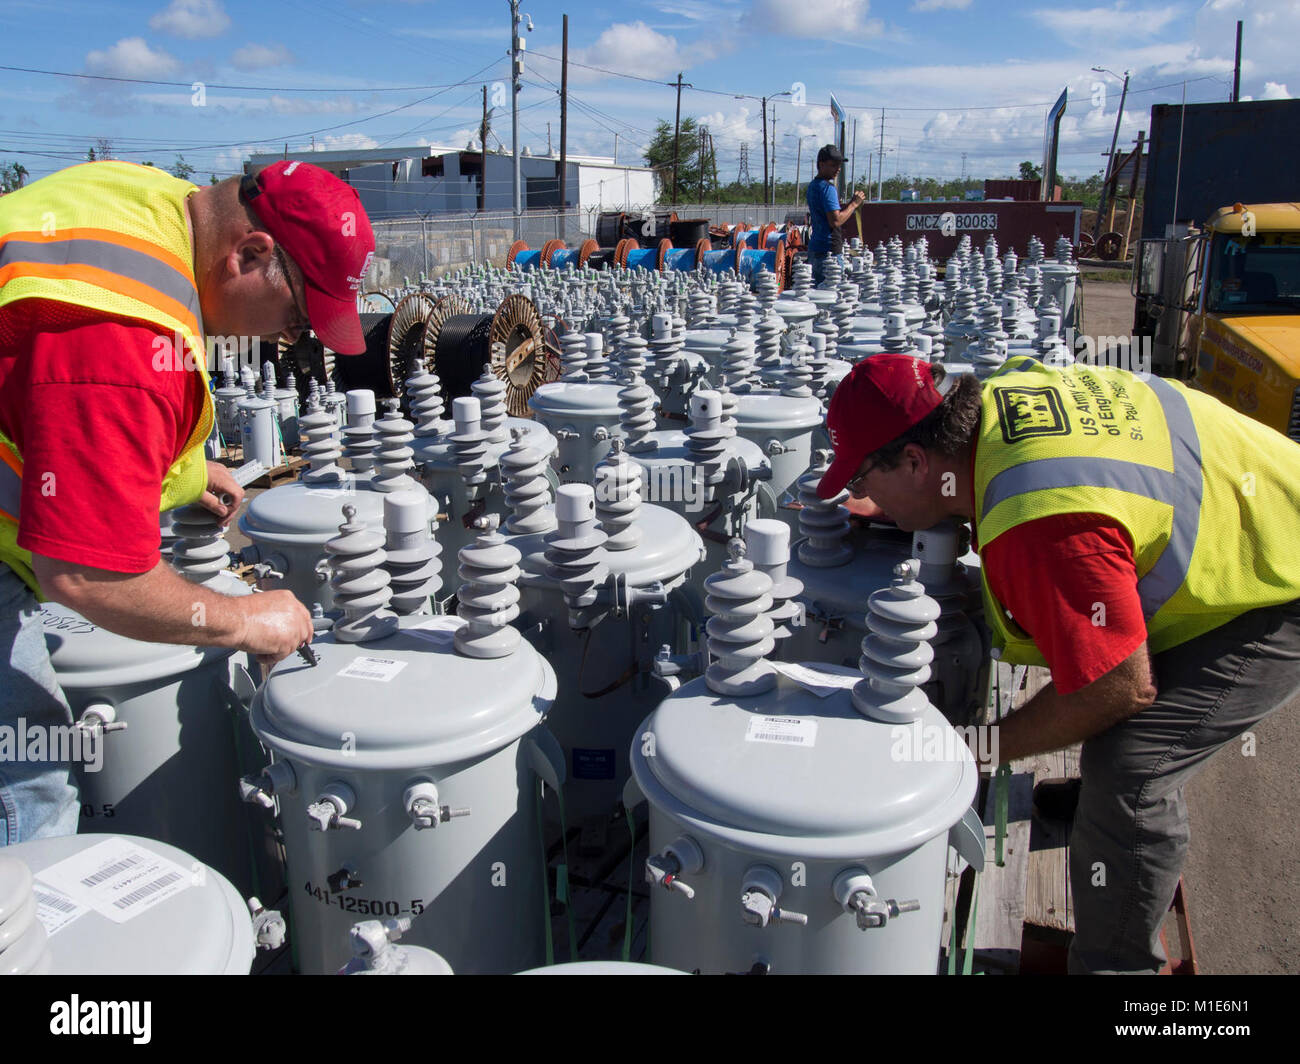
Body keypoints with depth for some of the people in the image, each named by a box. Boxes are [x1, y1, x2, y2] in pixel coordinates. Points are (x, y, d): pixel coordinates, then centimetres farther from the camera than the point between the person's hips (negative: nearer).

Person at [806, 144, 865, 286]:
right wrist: (853, 204, -10)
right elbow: (836, 221, -22)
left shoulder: (813, 185, 17)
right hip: (829, 250, -10)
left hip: (814, 247, 10)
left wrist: (850, 203, 13)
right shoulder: (827, 188, -14)